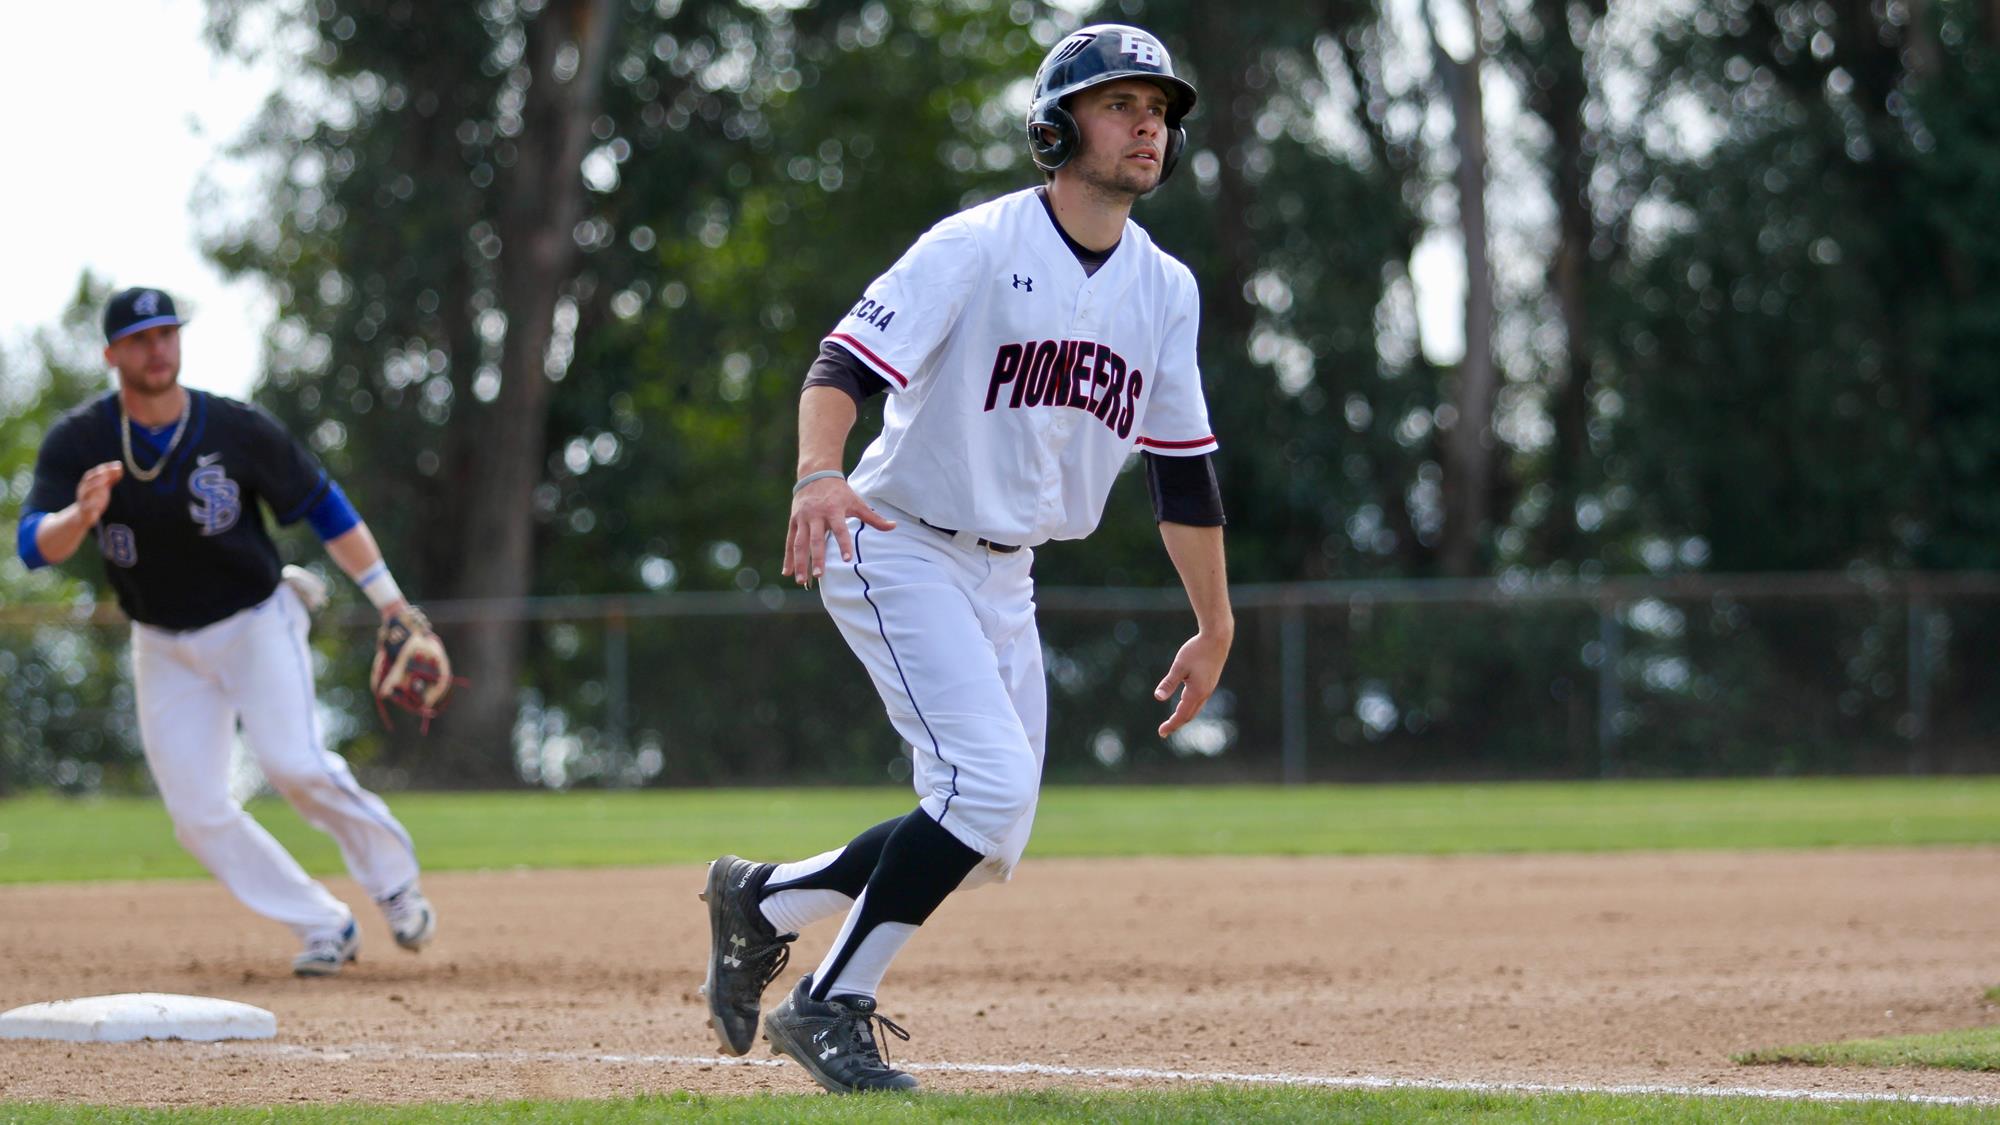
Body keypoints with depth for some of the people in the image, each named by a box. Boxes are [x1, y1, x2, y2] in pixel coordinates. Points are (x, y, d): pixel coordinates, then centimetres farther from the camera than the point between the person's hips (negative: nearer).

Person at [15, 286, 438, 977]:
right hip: (164, 649, 3)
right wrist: (81, 516, -46)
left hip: (255, 623, -3)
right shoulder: (77, 442, -13)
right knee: (197, 812, -4)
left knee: (294, 762, -23)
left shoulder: (238, 429, -15)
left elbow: (326, 509, -4)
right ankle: (325, 929, 8)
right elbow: (35, 548, -23)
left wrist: (394, 608, -5)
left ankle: (393, 880, 1)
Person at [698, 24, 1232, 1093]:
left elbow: (1183, 469, 12)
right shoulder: (978, 245, -15)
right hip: (899, 552, -7)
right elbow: (845, 360, -25)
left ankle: (762, 901, 24)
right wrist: (819, 476, -44)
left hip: (1004, 577, 7)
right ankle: (830, 1007, -10)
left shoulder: (1165, 290, 5)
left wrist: (1214, 629, 13)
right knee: (989, 778, -22)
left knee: (988, 844, 5)